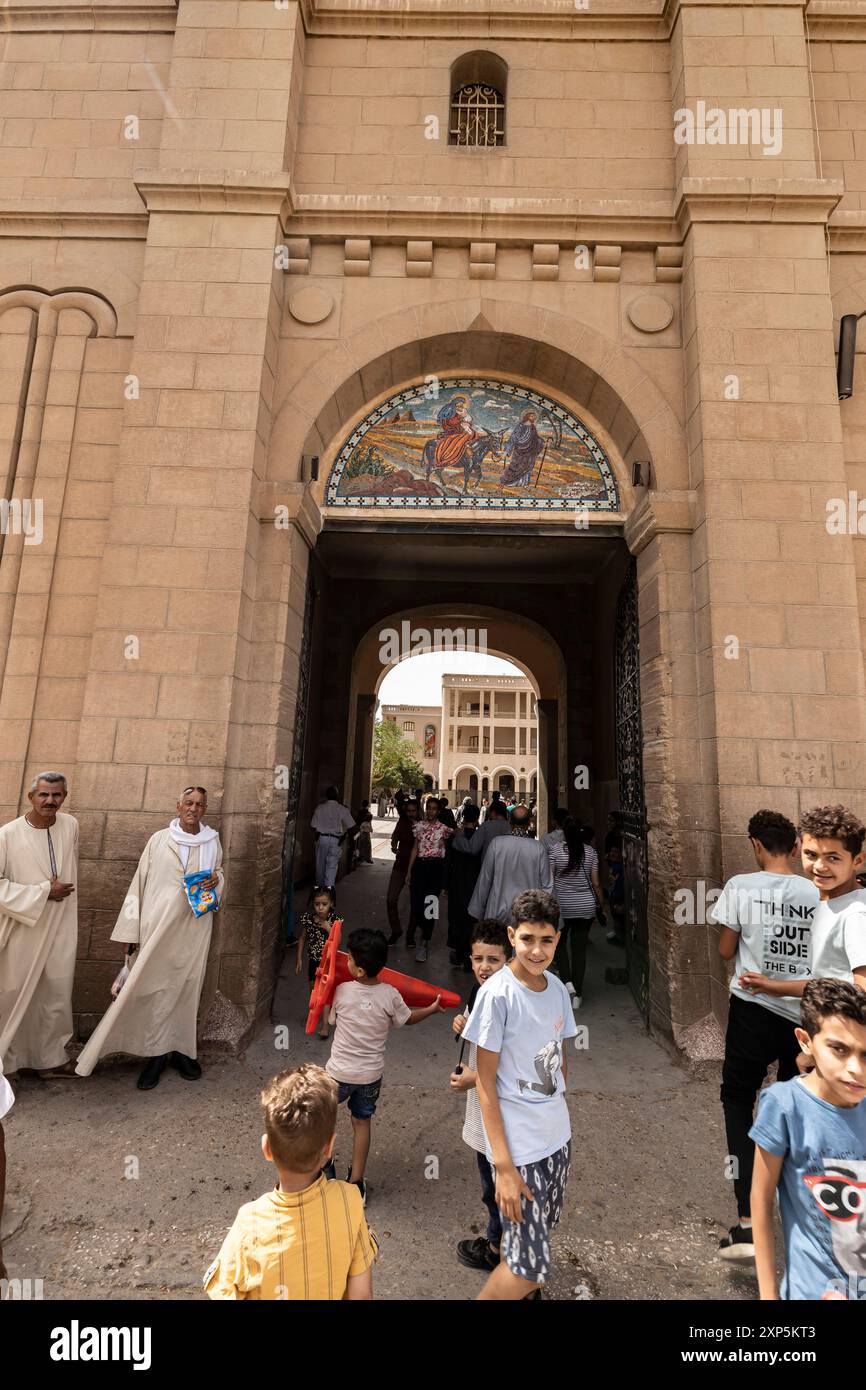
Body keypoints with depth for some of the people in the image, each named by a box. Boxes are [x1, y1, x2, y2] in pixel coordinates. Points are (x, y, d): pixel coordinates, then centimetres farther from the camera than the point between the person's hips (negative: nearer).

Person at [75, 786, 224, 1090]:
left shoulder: (212, 842, 3)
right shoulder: (159, 840, -2)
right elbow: (140, 883, 0)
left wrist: (216, 879, -8)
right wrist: (131, 931, -2)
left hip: (194, 928, 2)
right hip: (157, 926, -1)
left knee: (187, 988, 8)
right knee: (155, 988, 3)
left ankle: (180, 1049, 24)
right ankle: (157, 1053, 18)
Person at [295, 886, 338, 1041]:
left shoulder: (334, 920, -18)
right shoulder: (308, 919, -13)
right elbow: (302, 938, -1)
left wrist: (328, 929, -32)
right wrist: (299, 958, 2)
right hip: (313, 960, 3)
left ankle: (324, 1025, 6)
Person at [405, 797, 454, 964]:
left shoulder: (444, 829, -1)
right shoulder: (419, 826, 7)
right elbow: (415, 848, 9)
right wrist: (409, 871, 7)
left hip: (436, 868, -2)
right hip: (419, 866, 2)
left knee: (430, 904, -5)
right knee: (416, 904, 0)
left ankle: (424, 943, 9)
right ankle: (426, 933, 30)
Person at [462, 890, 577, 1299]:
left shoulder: (557, 988, -3)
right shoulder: (496, 993, -22)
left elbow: (558, 1059, 10)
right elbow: (485, 1081, -17)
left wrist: (558, 1117, 12)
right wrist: (504, 1166, -16)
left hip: (558, 1137, 6)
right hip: (519, 1147, -6)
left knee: (538, 1238, 19)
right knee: (530, 1265, -1)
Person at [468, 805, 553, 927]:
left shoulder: (496, 843, -9)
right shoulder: (539, 847, -8)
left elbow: (484, 879, -1)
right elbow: (547, 885, -1)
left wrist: (477, 912, 10)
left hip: (499, 913, 0)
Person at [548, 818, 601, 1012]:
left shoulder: (555, 849, -9)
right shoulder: (590, 851, -2)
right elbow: (595, 882, 0)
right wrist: (599, 904, 13)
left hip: (561, 906, -2)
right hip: (586, 907, 2)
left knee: (559, 943, 17)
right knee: (579, 948, 8)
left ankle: (566, 981, -1)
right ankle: (577, 996, 12)